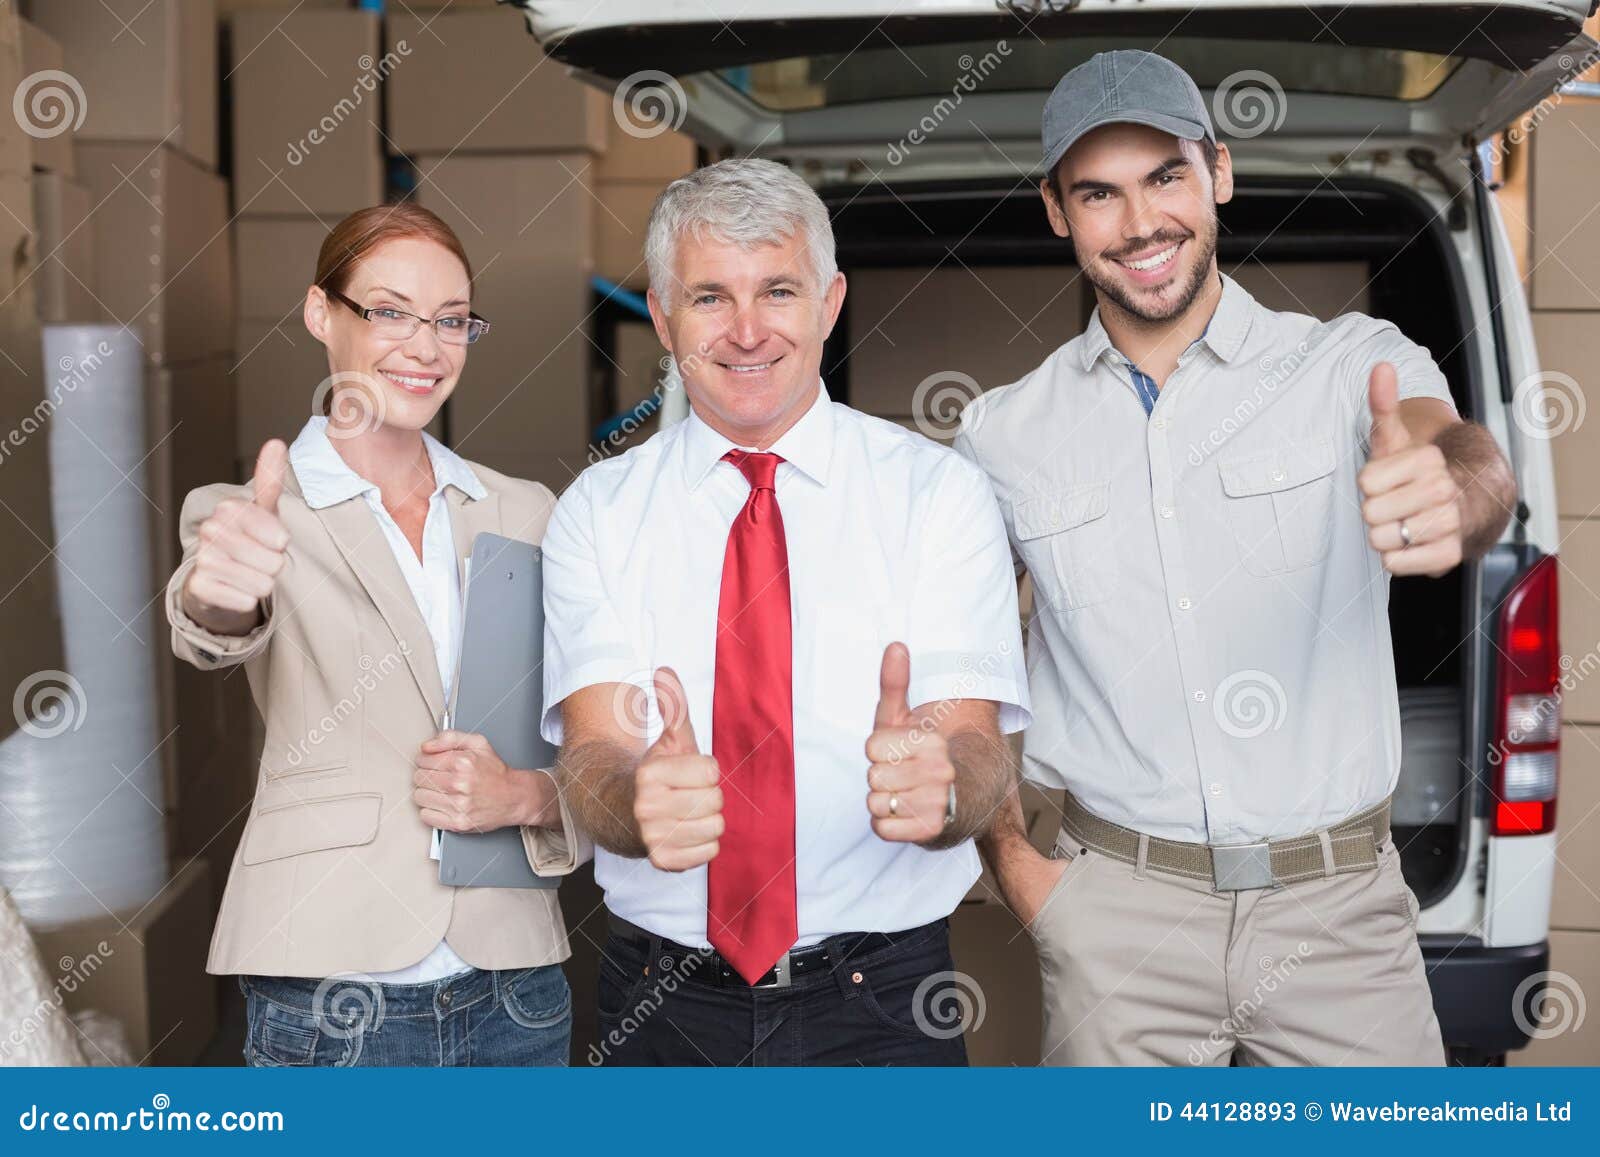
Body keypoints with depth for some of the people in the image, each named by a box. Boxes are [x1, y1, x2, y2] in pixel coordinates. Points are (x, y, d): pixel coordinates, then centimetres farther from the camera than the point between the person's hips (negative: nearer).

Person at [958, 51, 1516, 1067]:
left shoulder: (1351, 364, -2)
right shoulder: (1003, 436, 3)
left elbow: (1468, 456, -23)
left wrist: (1450, 496, -46)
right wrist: (1010, 858, 3)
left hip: (1340, 908, -1)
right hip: (1118, 916, 1)